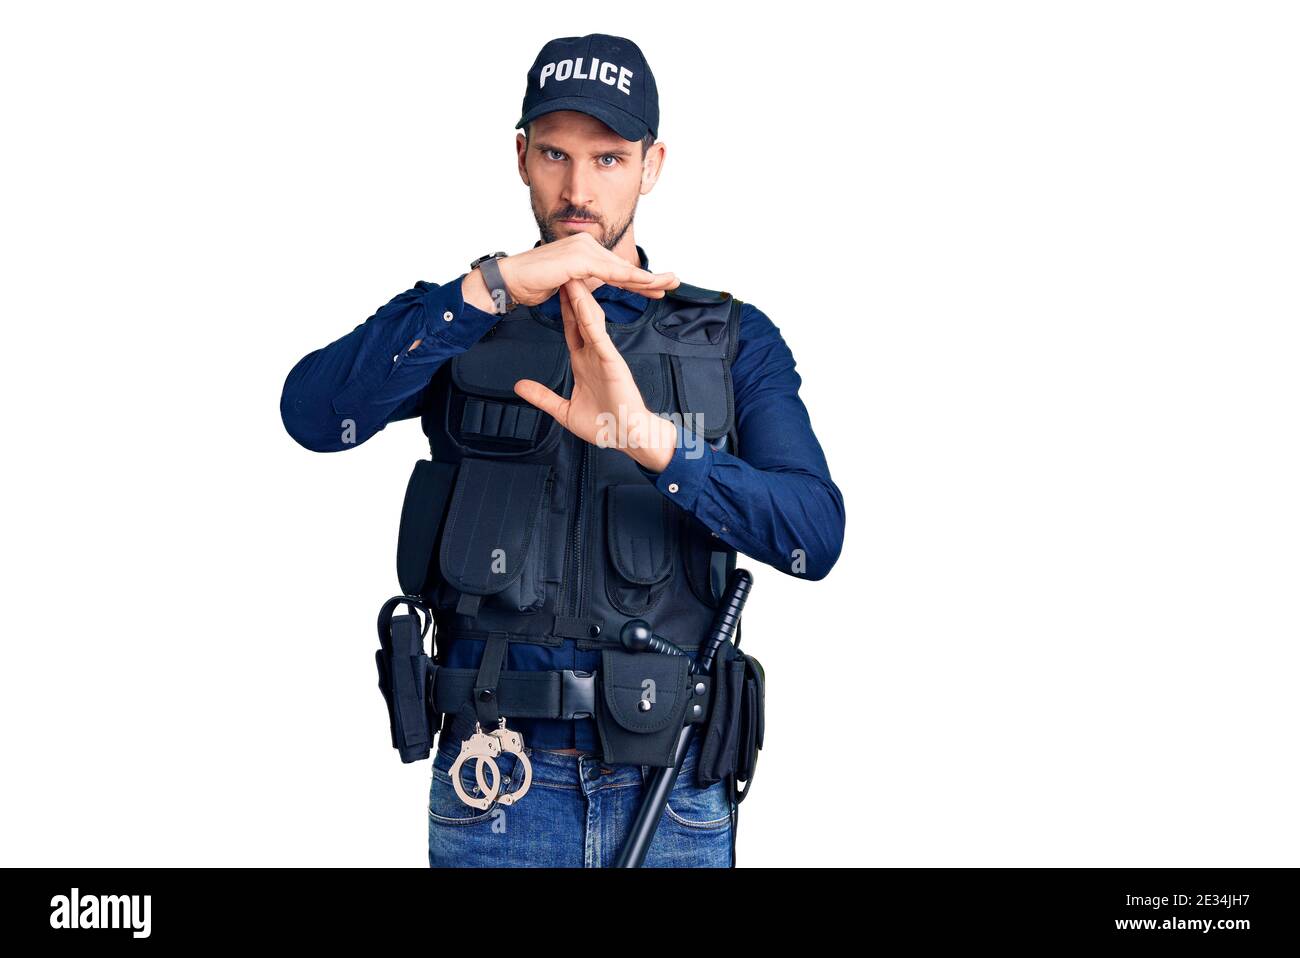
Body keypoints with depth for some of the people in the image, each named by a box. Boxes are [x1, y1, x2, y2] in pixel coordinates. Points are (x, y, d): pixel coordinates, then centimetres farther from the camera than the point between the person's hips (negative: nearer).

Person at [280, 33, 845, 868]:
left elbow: (816, 534, -10)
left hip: (676, 794, 1)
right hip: (496, 793, 0)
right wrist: (492, 287, -25)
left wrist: (656, 442, -26)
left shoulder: (734, 341, 5)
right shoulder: (461, 326, 5)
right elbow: (314, 414, -15)